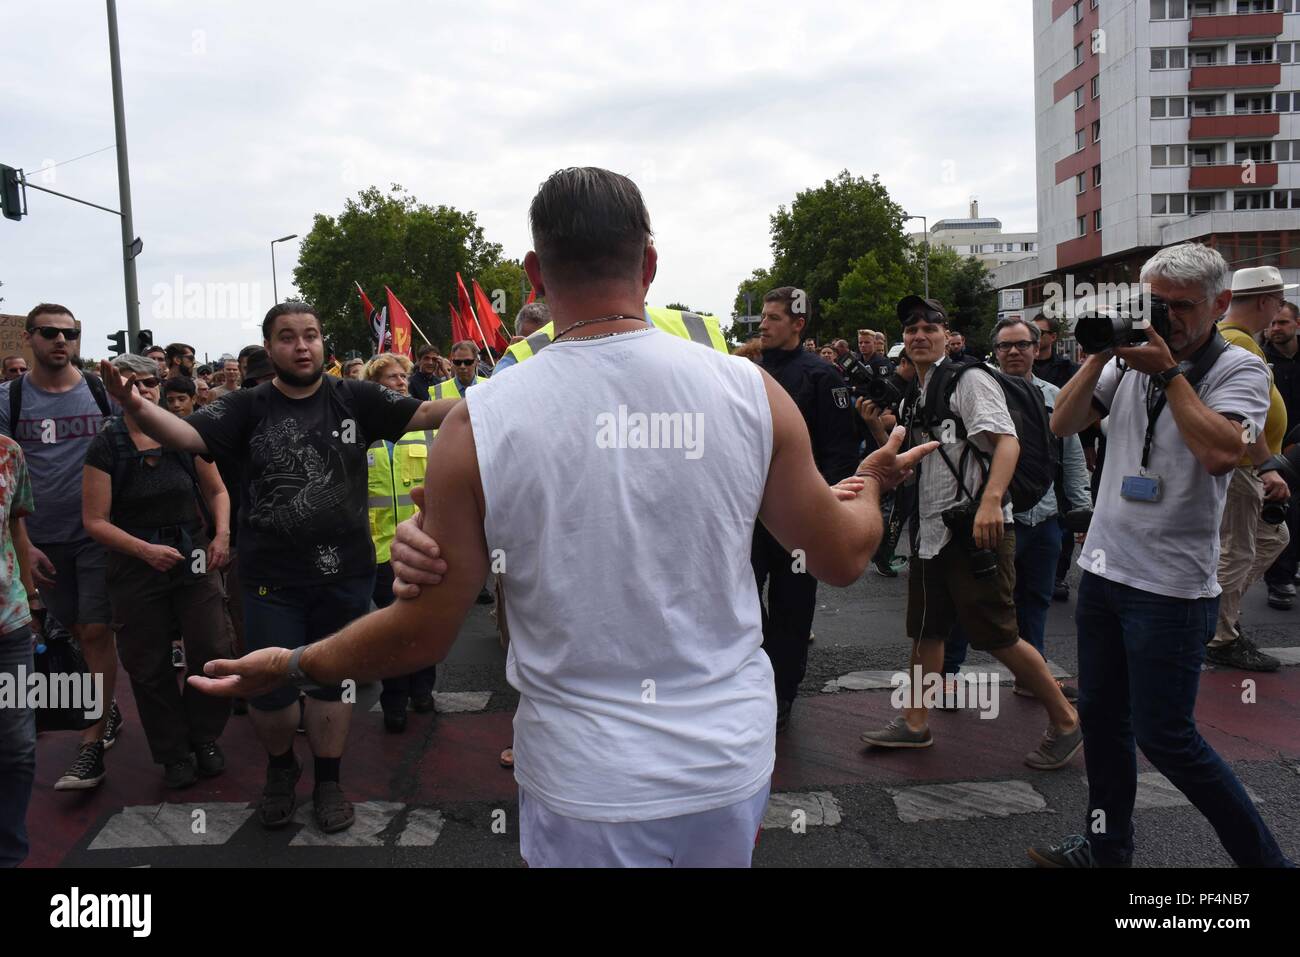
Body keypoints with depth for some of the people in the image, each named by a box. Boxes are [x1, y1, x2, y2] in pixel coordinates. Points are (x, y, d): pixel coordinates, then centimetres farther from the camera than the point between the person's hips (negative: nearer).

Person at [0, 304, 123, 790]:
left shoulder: (102, 392, -1)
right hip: (43, 540, 2)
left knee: (97, 631, -4)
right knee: (77, 630, 13)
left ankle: (93, 742, 3)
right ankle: (109, 710, 30)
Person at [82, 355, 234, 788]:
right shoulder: (106, 447, -5)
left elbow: (216, 491, 10)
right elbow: (95, 521, -6)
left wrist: (222, 533, -6)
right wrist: (146, 550, -17)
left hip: (195, 557, 1)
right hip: (136, 568, -1)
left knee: (213, 652, -1)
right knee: (149, 666, 6)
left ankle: (205, 737, 22)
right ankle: (174, 752, 23)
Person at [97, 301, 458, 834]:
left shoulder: (353, 399, -2)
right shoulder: (249, 408, -3)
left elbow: (423, 414, -8)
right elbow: (187, 434, -16)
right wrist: (134, 405, -35)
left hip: (344, 572, 1)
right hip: (272, 579, 0)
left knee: (331, 682, 15)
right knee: (270, 691, 6)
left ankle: (328, 782, 35)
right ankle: (280, 766, 38)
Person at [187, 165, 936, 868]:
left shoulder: (482, 423, -14)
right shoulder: (750, 390, -9)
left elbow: (424, 633, -6)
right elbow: (844, 558, 2)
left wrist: (291, 666, 13)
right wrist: (870, 486, 25)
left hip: (588, 786, -2)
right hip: (733, 758, 3)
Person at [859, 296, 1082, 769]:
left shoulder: (969, 380, -9)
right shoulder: (915, 395, 16)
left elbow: (1007, 441, -21)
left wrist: (991, 500, -35)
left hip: (977, 529, -8)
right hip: (931, 529, 8)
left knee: (996, 634, -5)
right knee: (925, 630, 14)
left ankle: (1065, 721, 12)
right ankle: (915, 722, 27)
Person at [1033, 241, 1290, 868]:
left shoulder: (1238, 368, -7)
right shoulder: (1129, 359, 6)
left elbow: (1221, 452, -24)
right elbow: (1062, 423, 1)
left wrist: (1168, 371, -18)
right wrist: (1100, 354, -8)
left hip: (1170, 586, -6)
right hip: (1103, 569, 6)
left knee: (1164, 736, -1)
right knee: (1102, 716, 16)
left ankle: (1262, 856, 18)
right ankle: (1107, 845, 33)